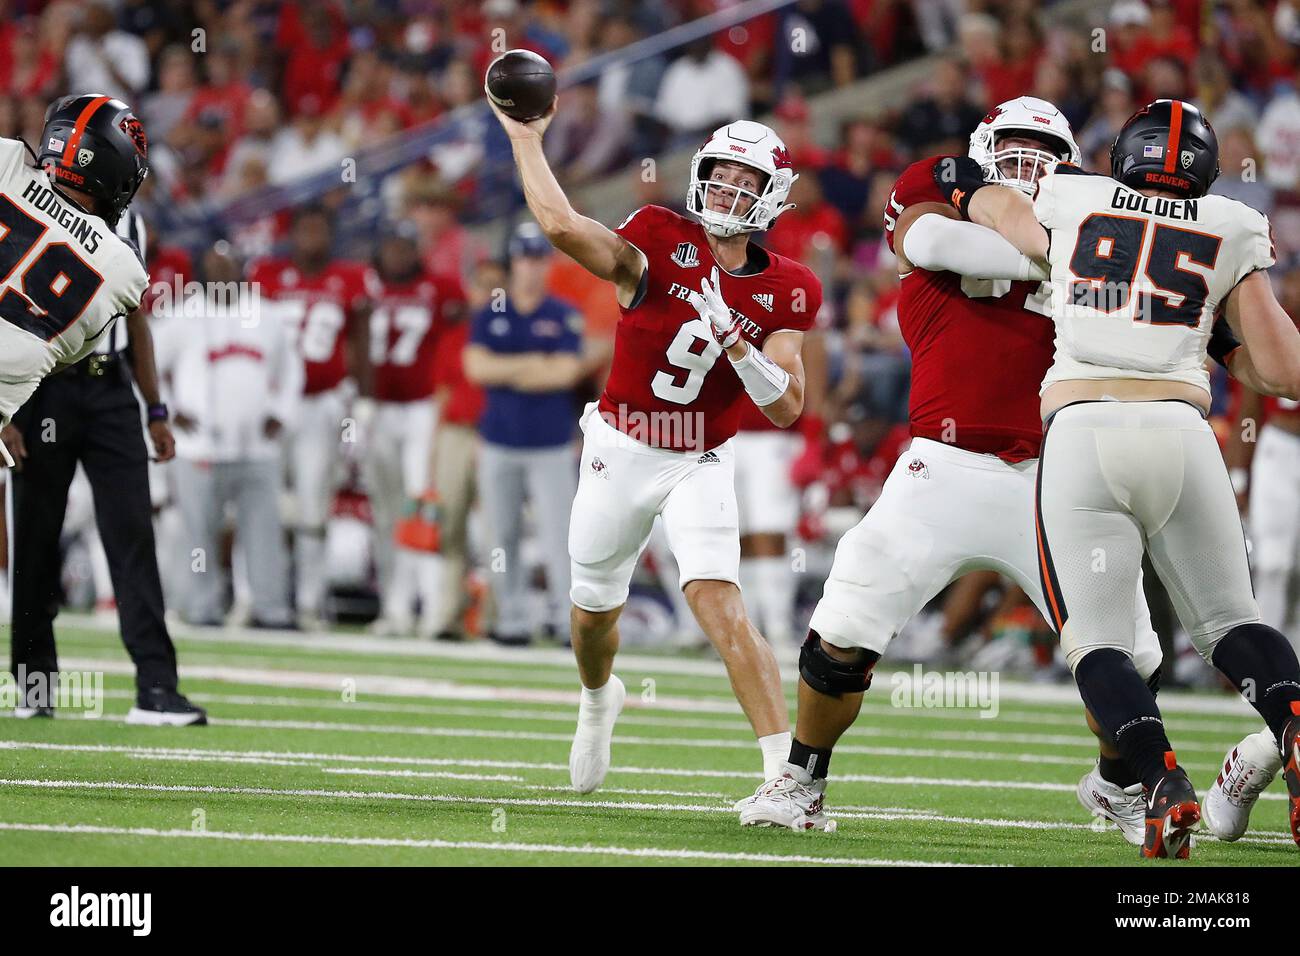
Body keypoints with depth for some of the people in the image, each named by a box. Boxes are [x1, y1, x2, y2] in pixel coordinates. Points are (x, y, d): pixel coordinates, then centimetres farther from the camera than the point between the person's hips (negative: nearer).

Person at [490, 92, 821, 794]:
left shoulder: (784, 293, -7)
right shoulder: (660, 243, -13)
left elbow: (787, 408, -12)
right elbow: (562, 225, -30)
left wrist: (734, 340, -26)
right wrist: (525, 137, -25)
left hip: (700, 465, -1)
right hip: (620, 451, 1)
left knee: (721, 605, -22)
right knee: (595, 609, 19)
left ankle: (786, 769, -27)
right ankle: (598, 699, 55)